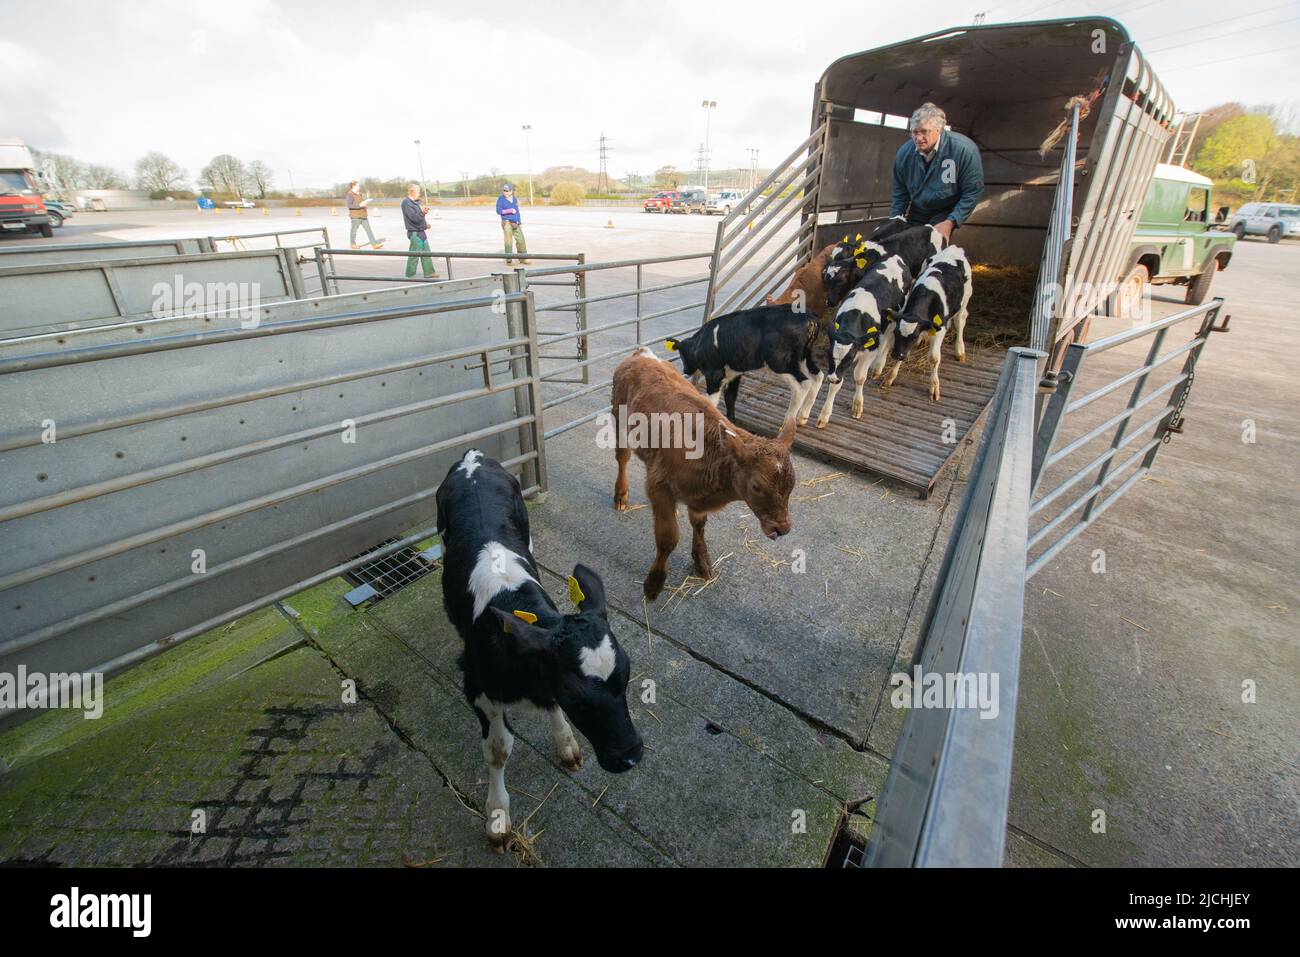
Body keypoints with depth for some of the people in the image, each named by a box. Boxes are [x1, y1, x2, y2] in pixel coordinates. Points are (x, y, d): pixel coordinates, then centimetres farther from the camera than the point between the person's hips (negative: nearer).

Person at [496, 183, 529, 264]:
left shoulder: (514, 199, 11)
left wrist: (520, 223, 17)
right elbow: (498, 211, -11)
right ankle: (508, 260, -8)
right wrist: (510, 210, -17)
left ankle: (522, 259, 16)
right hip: (507, 222, -6)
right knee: (508, 240, -11)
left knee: (521, 240, 6)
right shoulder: (501, 199, -5)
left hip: (515, 224, 6)